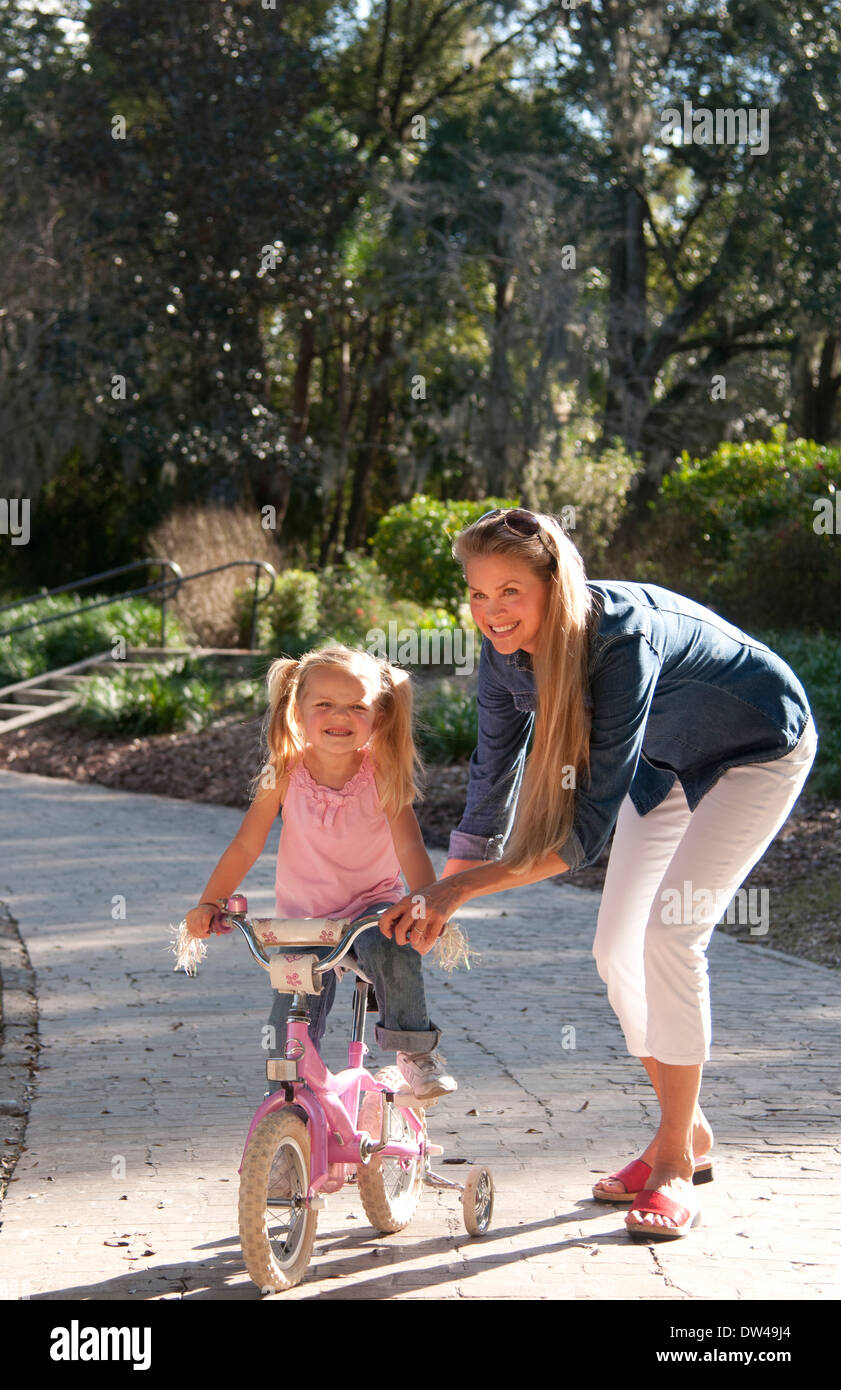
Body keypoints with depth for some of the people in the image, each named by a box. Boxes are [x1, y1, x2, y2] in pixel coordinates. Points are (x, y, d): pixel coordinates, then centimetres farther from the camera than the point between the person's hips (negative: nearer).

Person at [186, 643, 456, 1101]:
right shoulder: (285, 772, -10)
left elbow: (410, 848, -18)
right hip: (304, 917, 2)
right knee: (286, 1041, -10)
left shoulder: (382, 773, -13)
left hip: (373, 903, -2)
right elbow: (246, 845, -6)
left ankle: (415, 1049, -12)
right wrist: (209, 904, -17)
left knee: (392, 946, -36)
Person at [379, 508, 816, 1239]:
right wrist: (437, 902, -3)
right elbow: (492, 782, -4)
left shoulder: (621, 640, -40)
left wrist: (462, 887, -40)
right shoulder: (508, 650, -18)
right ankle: (688, 1134, 19)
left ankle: (676, 1162, -7)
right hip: (667, 760, 7)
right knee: (617, 949, 2)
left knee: (670, 934, -18)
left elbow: (588, 828, -39)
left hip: (759, 748, -7)